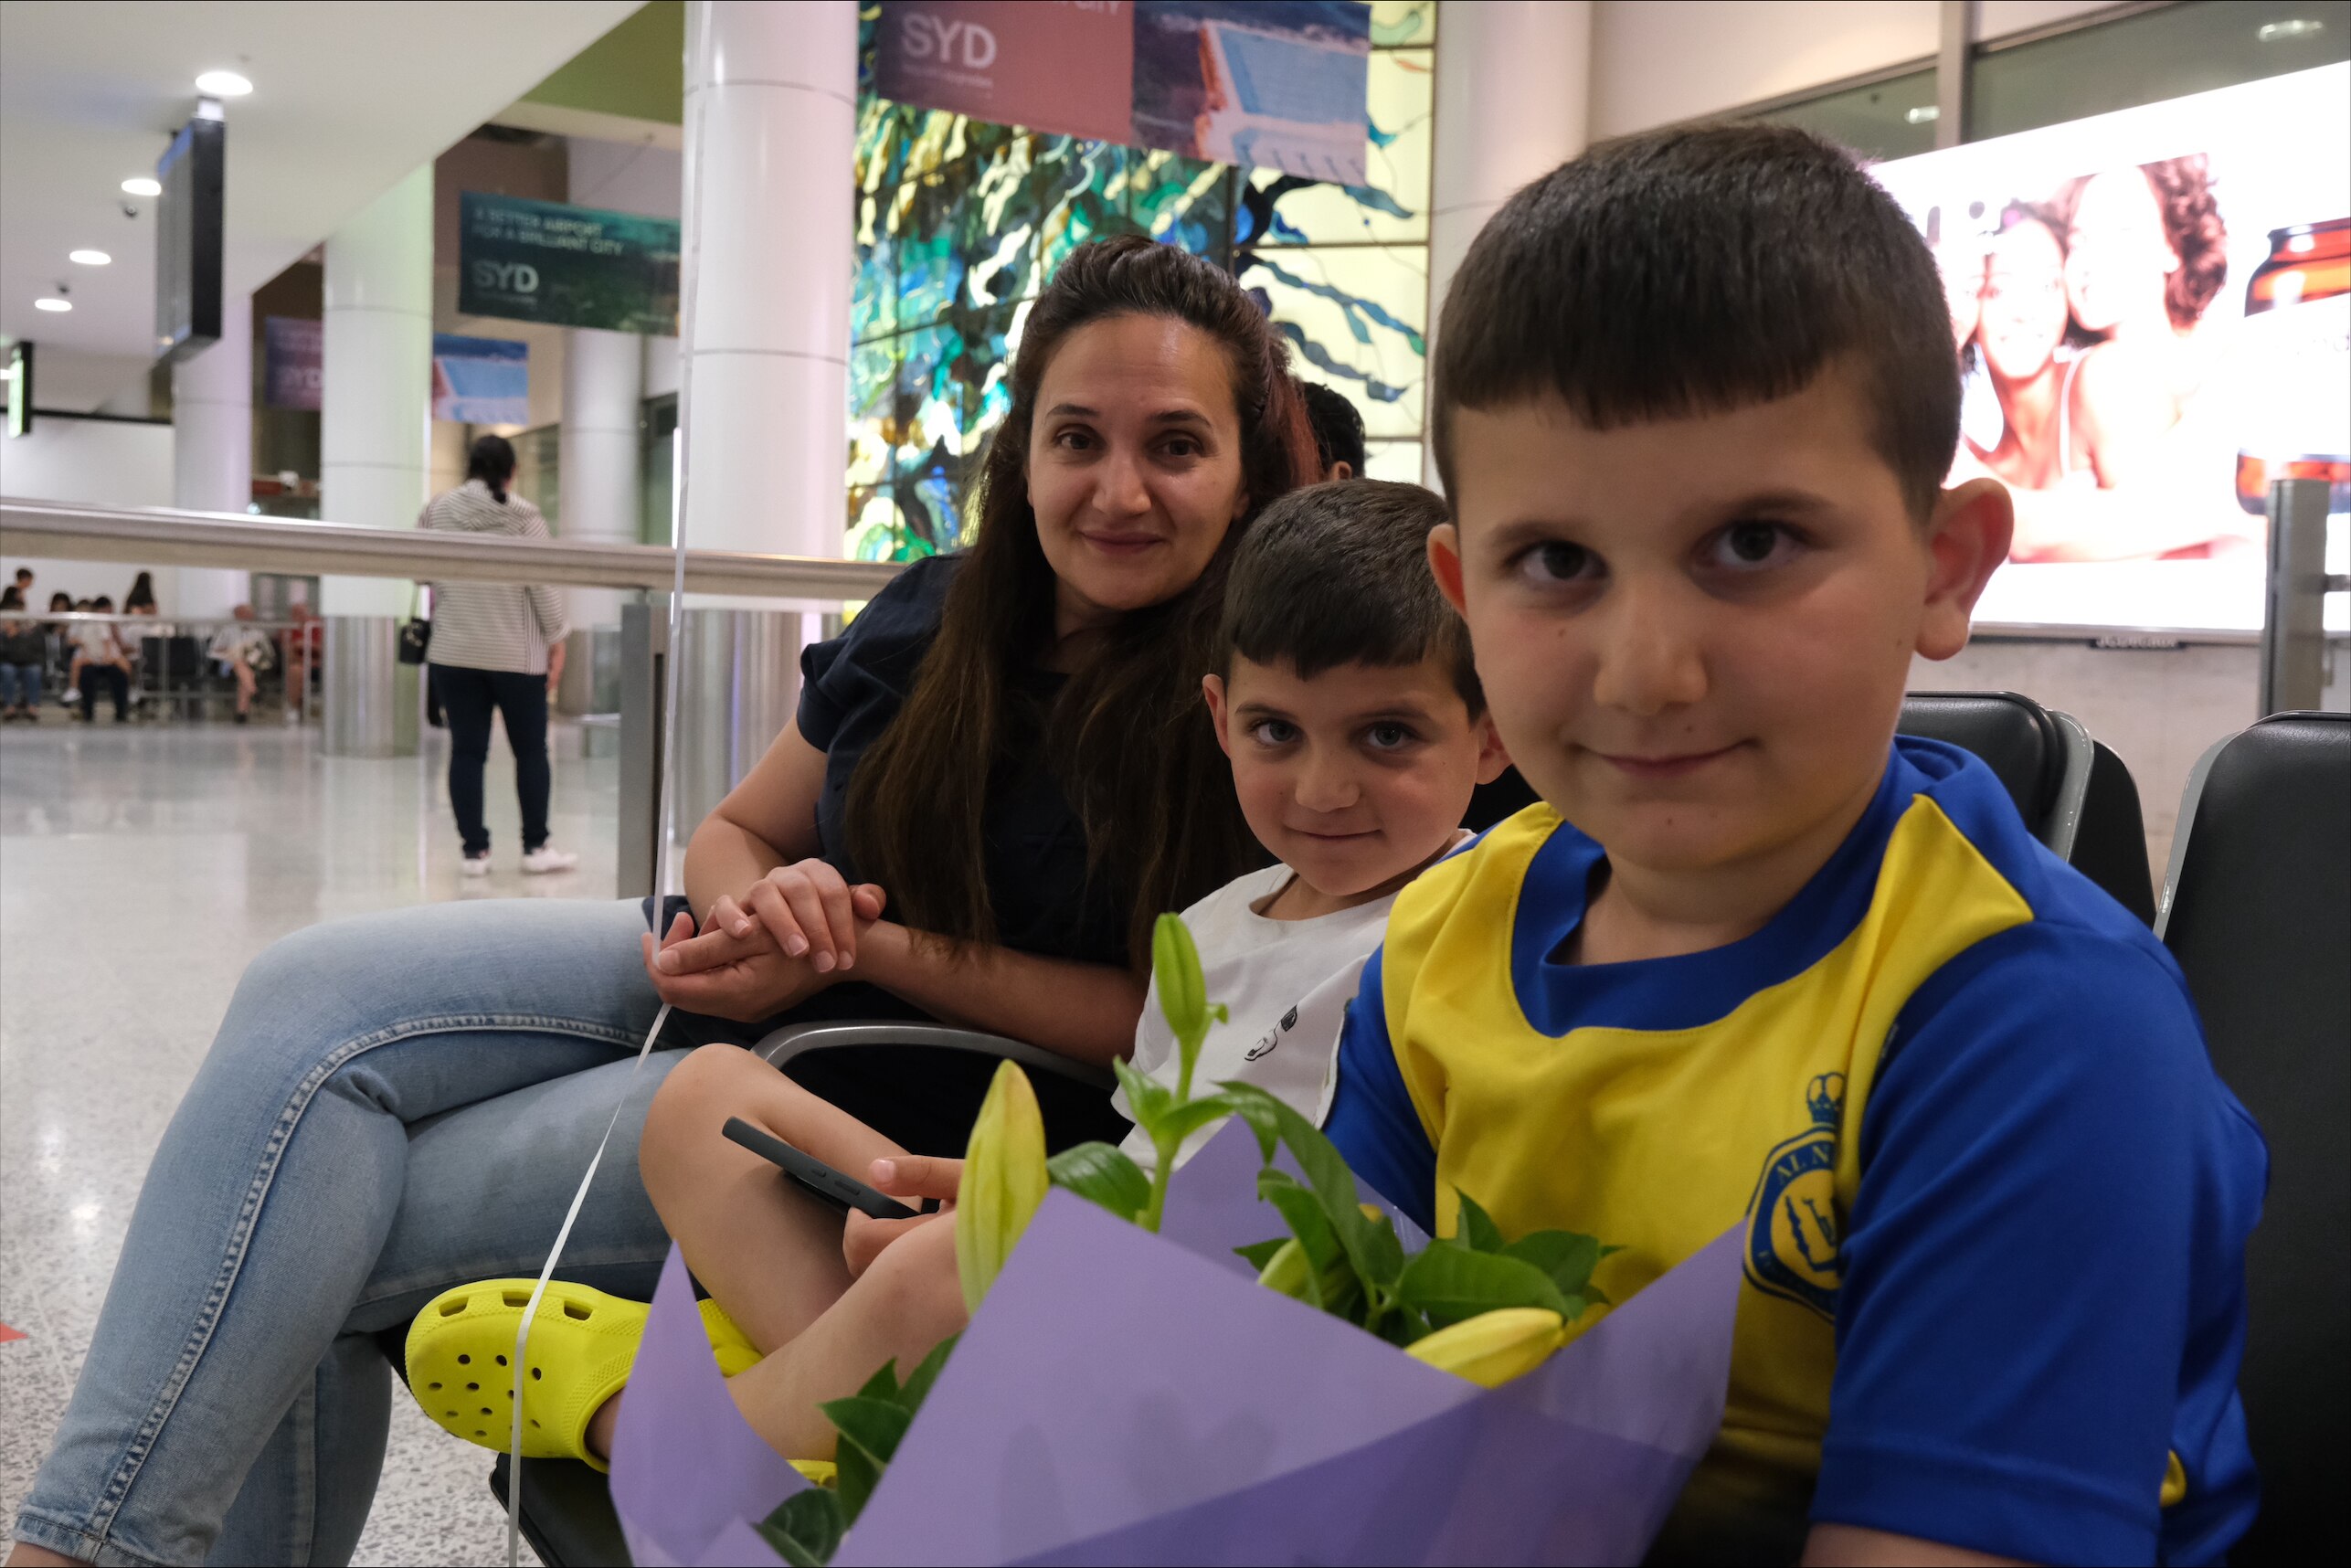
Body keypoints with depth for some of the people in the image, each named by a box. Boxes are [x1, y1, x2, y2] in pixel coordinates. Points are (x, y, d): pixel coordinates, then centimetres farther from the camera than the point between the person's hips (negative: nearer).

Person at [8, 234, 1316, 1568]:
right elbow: (739, 837, 12)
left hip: (914, 1109, -6)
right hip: (755, 986, 7)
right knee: (309, 998, -13)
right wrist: (757, 911, -13)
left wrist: (872, 946, -19)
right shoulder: (935, 619, 3)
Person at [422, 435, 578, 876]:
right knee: (531, 749, 8)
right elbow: (543, 583, -8)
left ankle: (474, 850, 5)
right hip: (517, 653, -2)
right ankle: (536, 848, 10)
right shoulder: (522, 514, -6)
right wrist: (556, 640, -1)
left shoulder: (435, 511, 3)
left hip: (453, 652, 3)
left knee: (467, 751, 4)